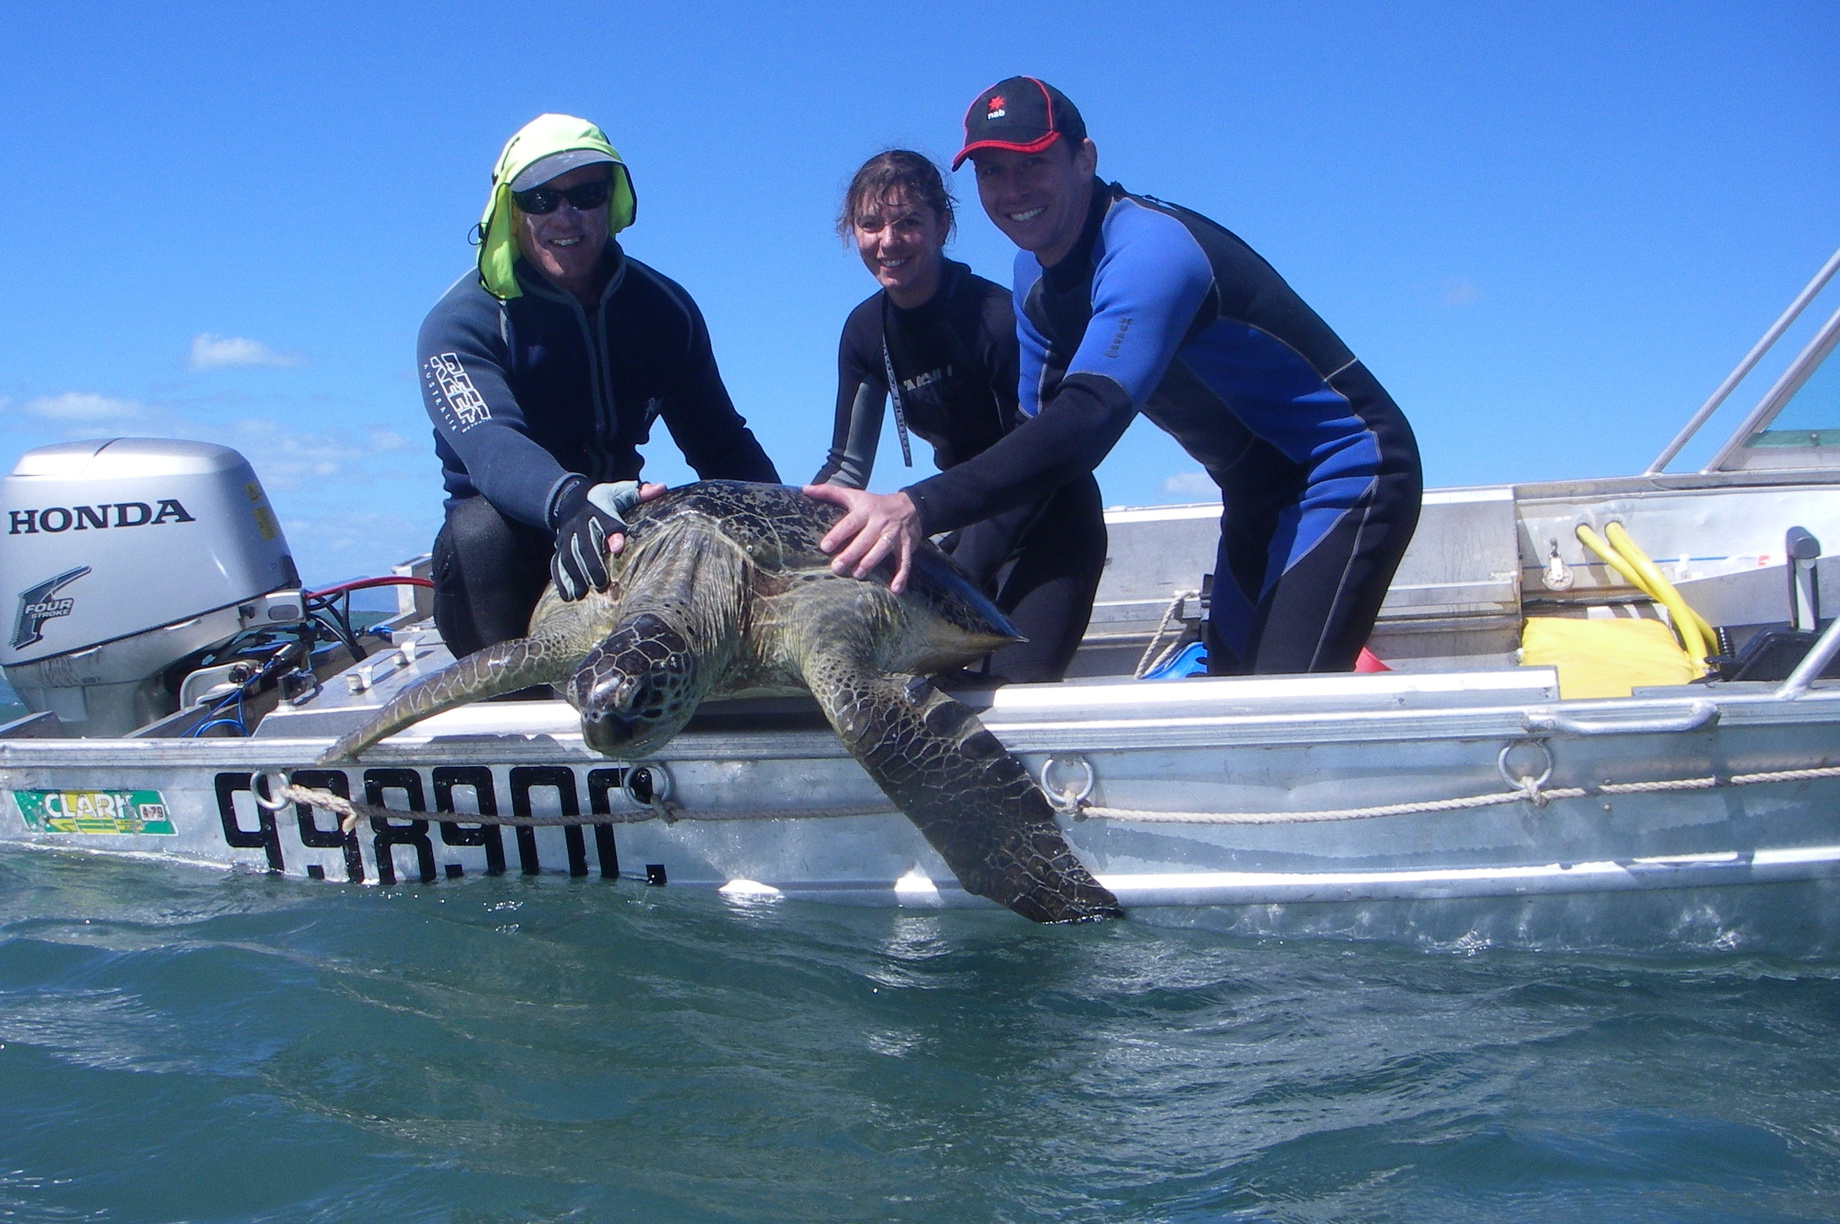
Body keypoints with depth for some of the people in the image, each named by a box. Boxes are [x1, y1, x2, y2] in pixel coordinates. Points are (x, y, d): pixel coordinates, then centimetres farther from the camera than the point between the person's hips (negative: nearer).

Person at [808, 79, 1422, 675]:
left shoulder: (1150, 250, -27)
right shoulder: (1038, 273, 2)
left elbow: (1089, 419, -42)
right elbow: (1039, 425, 3)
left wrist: (919, 507, -52)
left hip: (1347, 470, -9)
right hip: (1257, 495, 9)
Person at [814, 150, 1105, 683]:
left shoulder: (998, 317, -24)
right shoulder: (866, 330, -5)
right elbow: (847, 467, 0)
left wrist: (959, 577, -31)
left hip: (1051, 517, -6)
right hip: (970, 516, 6)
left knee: (1015, 686, -17)